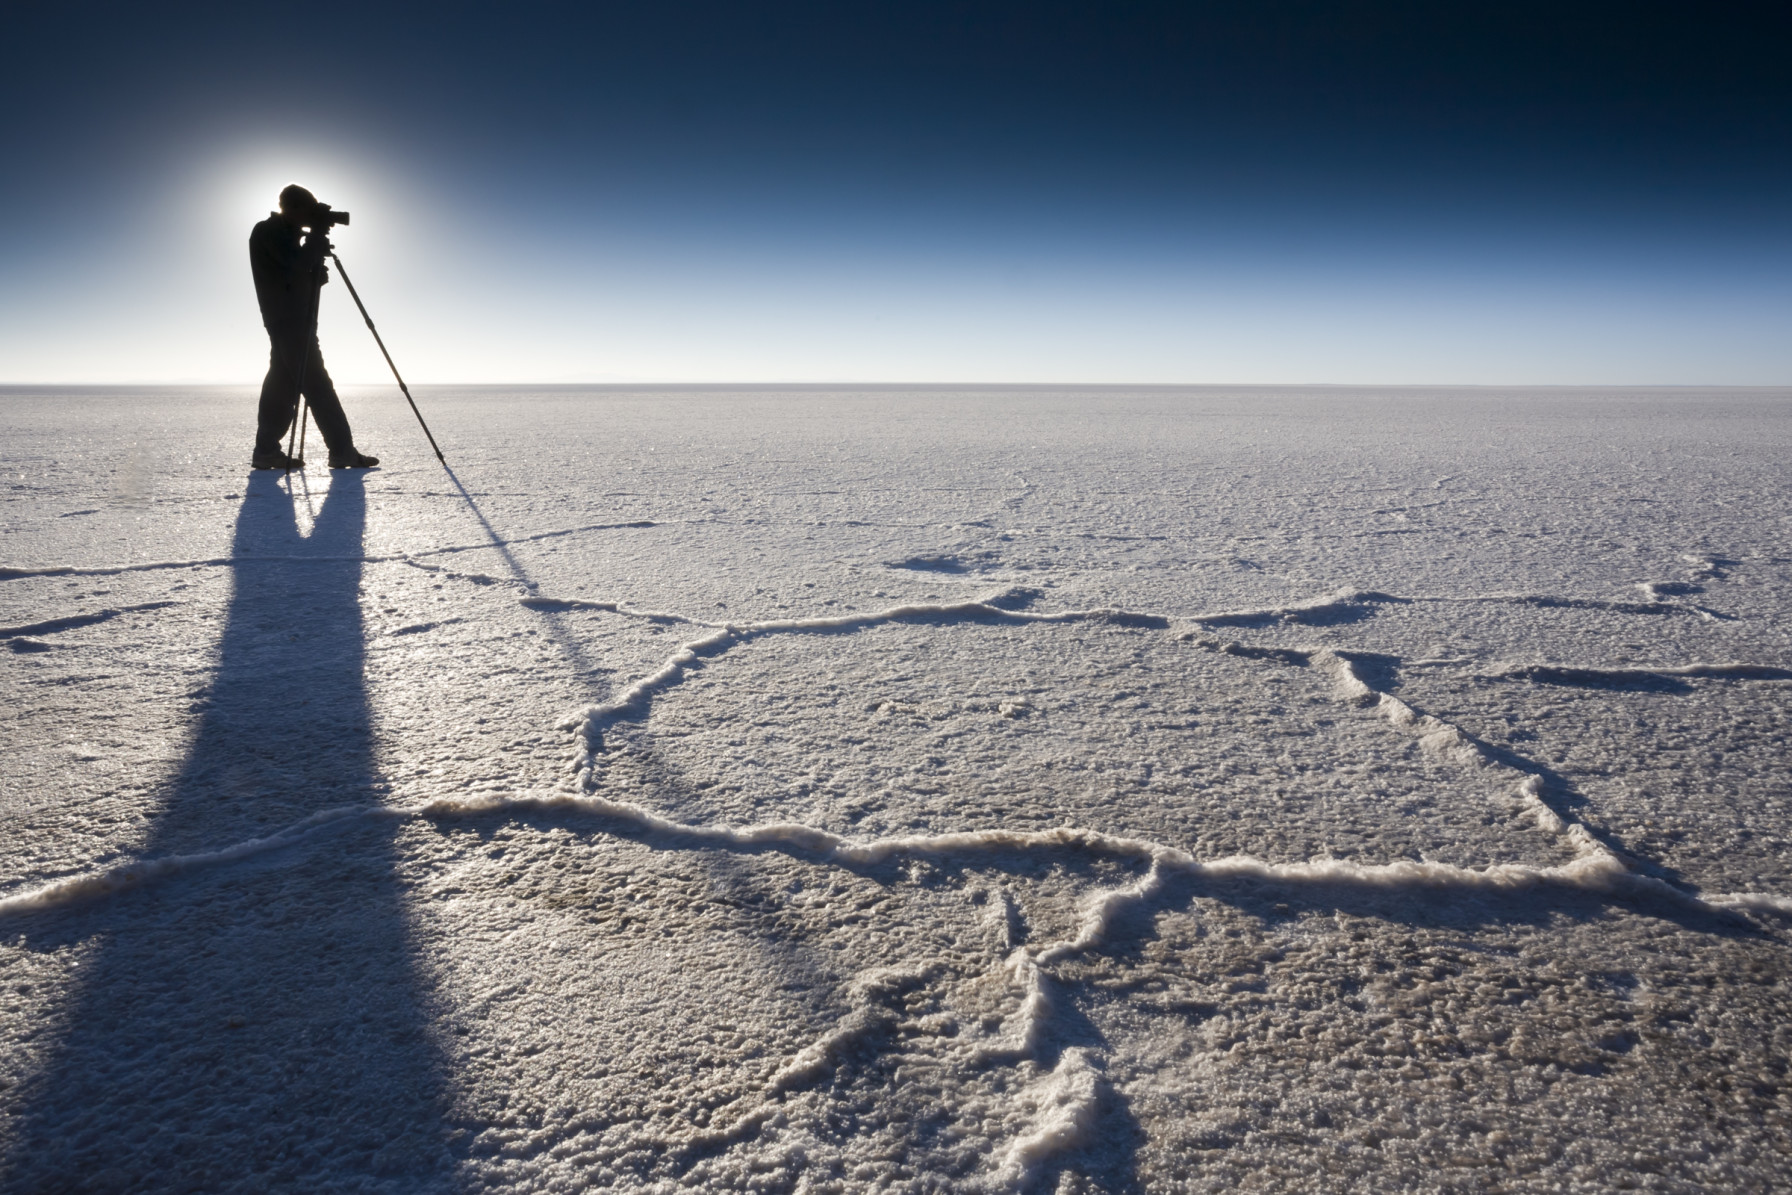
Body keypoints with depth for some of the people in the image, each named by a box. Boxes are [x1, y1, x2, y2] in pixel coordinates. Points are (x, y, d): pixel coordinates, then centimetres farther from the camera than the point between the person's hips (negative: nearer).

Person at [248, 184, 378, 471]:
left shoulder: (283, 233, 21)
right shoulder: (268, 233, -7)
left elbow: (299, 272, 22)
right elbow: (299, 263, -21)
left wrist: (318, 273, 1)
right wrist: (318, 233, -10)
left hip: (294, 320, 10)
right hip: (288, 320, -10)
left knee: (283, 382, 8)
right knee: (317, 386, -13)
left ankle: (266, 451, 10)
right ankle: (342, 451, -15)